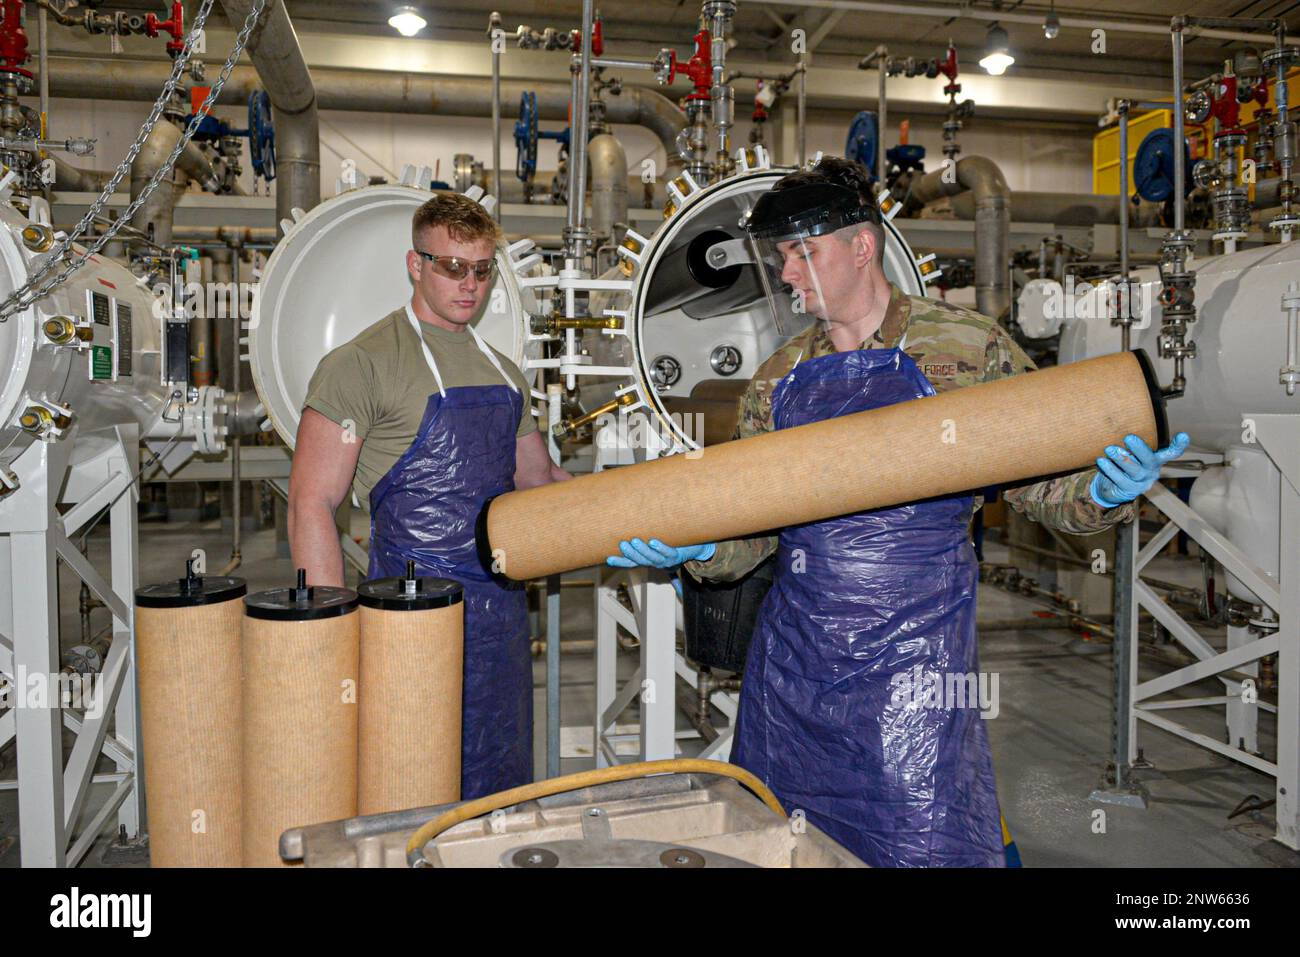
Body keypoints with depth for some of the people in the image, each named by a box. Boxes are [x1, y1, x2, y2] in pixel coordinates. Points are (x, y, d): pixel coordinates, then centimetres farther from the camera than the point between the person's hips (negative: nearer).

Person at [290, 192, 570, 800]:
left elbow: (539, 479, 24)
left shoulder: (502, 373, 14)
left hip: (502, 612, 7)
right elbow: (311, 505, -12)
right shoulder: (362, 364, -8)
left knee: (505, 792, 16)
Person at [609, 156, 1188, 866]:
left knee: (923, 852, 2)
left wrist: (1103, 494, -19)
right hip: (792, 656, 5)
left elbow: (1042, 486, 1)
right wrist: (694, 549, -10)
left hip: (913, 657, -4)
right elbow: (752, 532, 9)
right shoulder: (777, 379, 8)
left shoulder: (969, 347, -2)